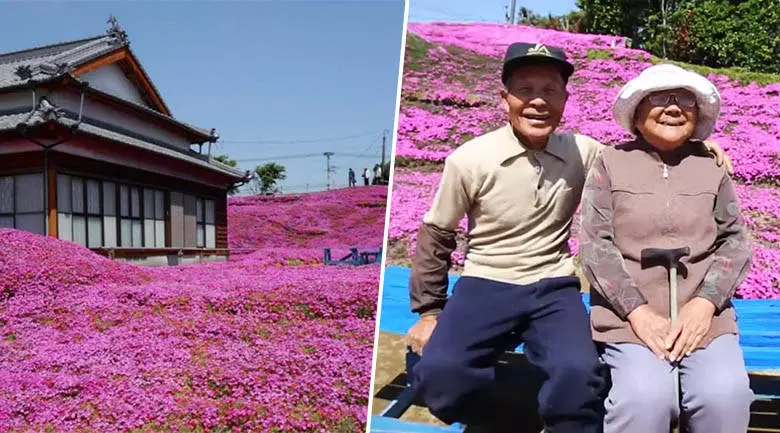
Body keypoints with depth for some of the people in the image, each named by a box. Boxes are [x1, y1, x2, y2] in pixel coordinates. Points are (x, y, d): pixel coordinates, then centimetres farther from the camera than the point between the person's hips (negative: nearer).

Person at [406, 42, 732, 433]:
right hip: (485, 285, -1)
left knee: (579, 373, -29)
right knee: (438, 373, -26)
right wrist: (428, 310, 4)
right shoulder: (469, 160, -9)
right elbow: (436, 236, 1)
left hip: (554, 288, 2)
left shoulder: (583, 152, -2)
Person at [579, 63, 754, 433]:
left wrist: (704, 304, -9)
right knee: (645, 398, -26)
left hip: (702, 315, 2)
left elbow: (735, 241, 8)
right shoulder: (611, 163, 3)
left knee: (726, 396, -23)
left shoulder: (712, 165, 10)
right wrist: (639, 313, -13)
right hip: (629, 315, -2)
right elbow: (596, 246, -3)